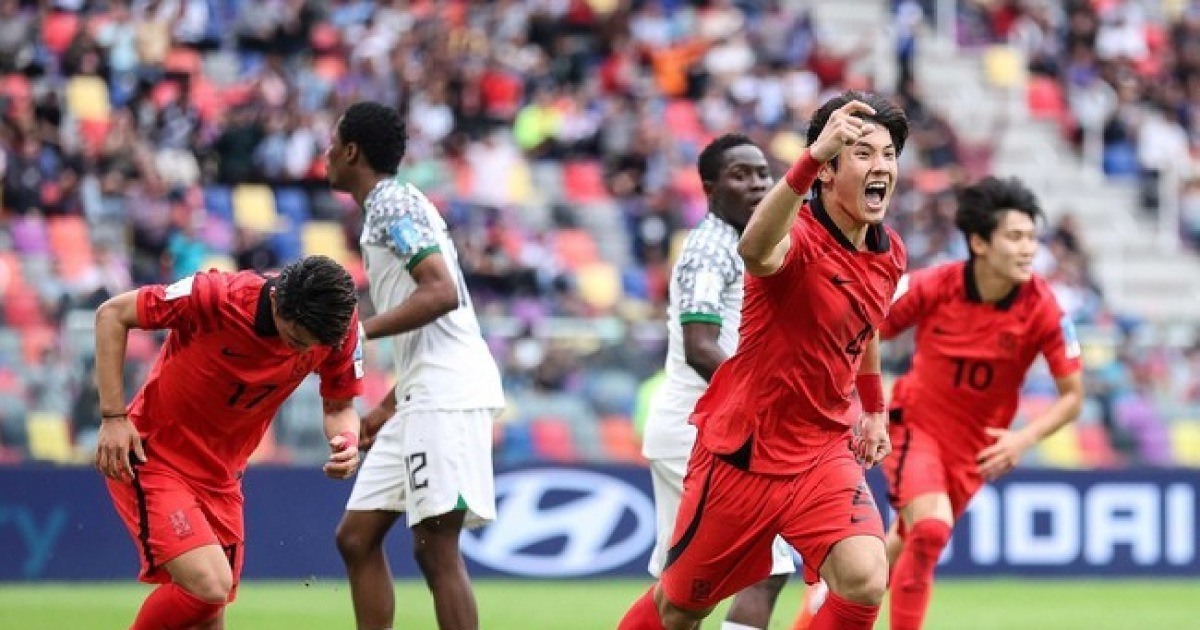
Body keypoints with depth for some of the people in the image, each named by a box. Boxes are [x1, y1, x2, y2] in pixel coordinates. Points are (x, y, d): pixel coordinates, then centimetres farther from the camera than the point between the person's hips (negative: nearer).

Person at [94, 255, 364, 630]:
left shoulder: (339, 327, -13)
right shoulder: (215, 297, -26)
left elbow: (339, 405, 3)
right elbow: (112, 314, -15)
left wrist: (346, 440, -21)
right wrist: (113, 416, -20)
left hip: (221, 474, 5)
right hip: (153, 457, -5)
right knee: (209, 584, -23)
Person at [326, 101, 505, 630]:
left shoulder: (394, 204, -7)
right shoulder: (385, 210, 22)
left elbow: (442, 293, -20)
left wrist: (360, 331, -20)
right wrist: (389, 407, 25)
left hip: (448, 396, -10)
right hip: (421, 398, 10)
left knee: (435, 547, -12)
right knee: (357, 536, 9)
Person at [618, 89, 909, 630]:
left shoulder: (889, 254, 1)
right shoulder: (799, 236, -21)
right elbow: (754, 251, -49)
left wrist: (874, 409, 26)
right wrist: (812, 157, -60)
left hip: (825, 452, 5)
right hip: (743, 448, -5)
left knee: (866, 581, -20)